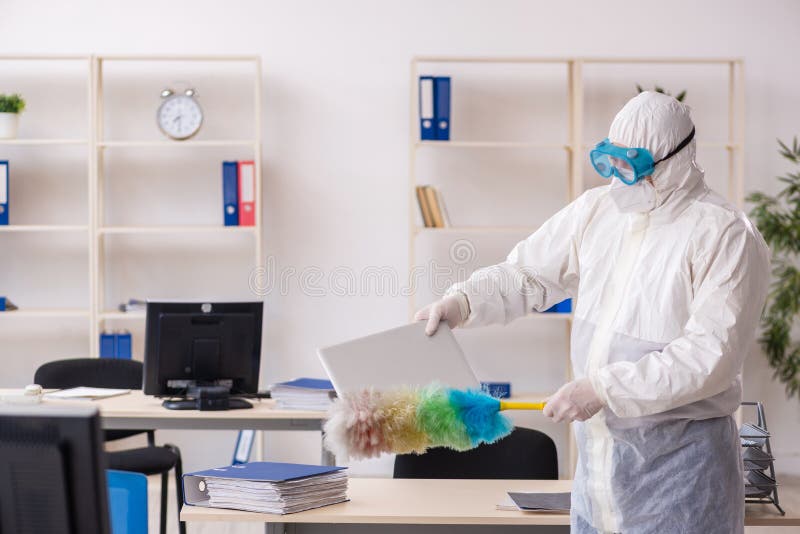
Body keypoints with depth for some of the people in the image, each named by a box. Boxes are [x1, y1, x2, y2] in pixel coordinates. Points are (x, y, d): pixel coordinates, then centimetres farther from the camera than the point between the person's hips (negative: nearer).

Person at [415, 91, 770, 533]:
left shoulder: (726, 236, -14)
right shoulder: (595, 210, 6)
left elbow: (711, 353, -21)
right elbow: (528, 273, 13)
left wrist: (604, 389, -23)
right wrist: (463, 302, -6)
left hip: (677, 460, -6)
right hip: (596, 444, 6)